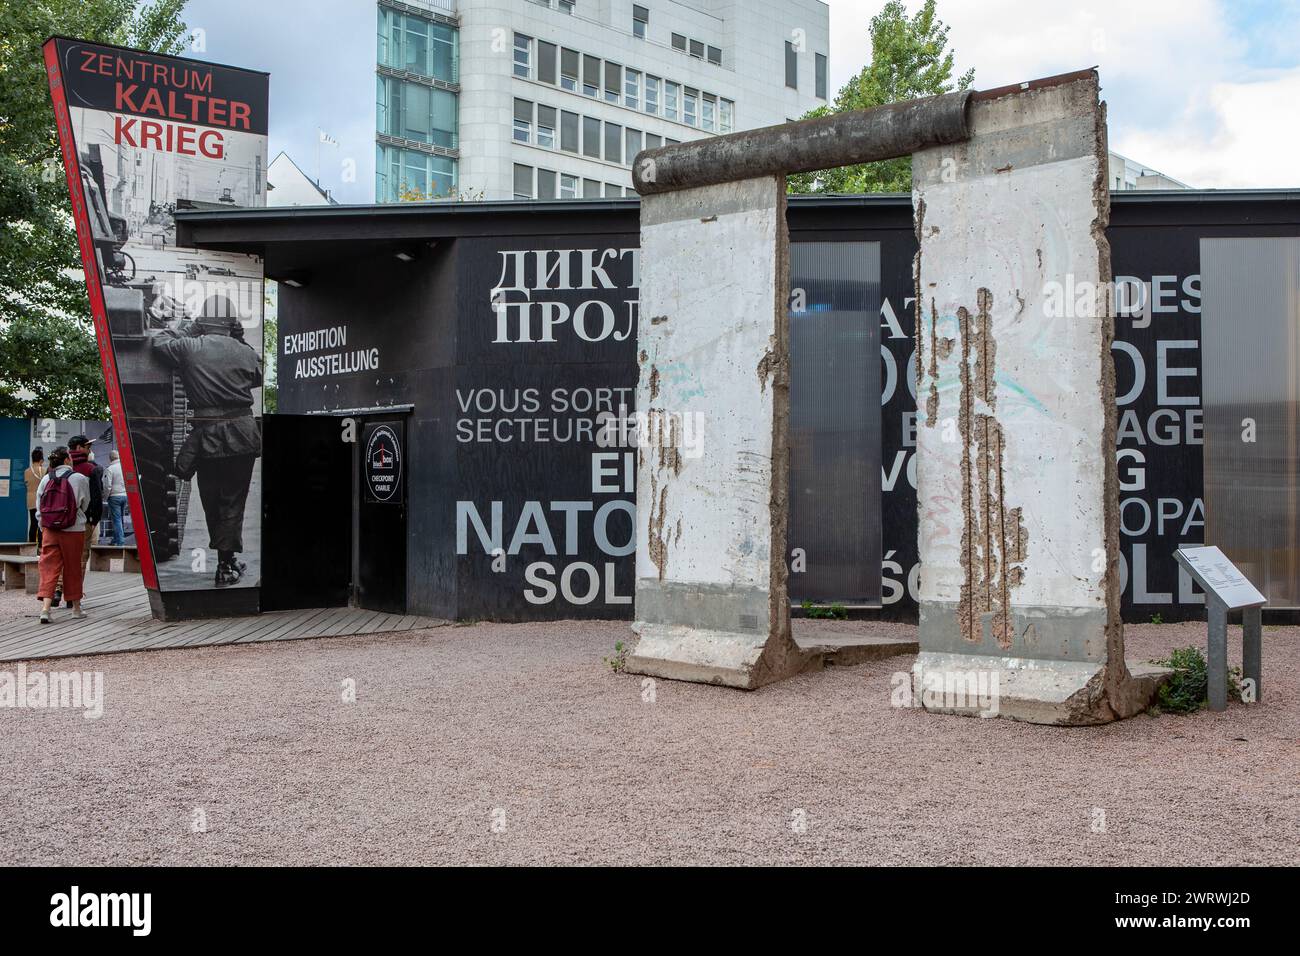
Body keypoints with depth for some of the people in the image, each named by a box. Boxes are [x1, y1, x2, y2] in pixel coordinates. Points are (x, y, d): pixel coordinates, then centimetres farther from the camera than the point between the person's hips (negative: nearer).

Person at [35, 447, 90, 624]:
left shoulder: (46, 479, 1)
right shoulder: (80, 479, -8)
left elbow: (39, 509, 5)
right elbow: (85, 505, 4)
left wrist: (43, 527, 16)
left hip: (49, 529, 2)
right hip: (74, 530, -2)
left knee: (48, 567, 3)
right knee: (72, 568, 10)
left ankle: (45, 608, -11)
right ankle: (76, 608, 22)